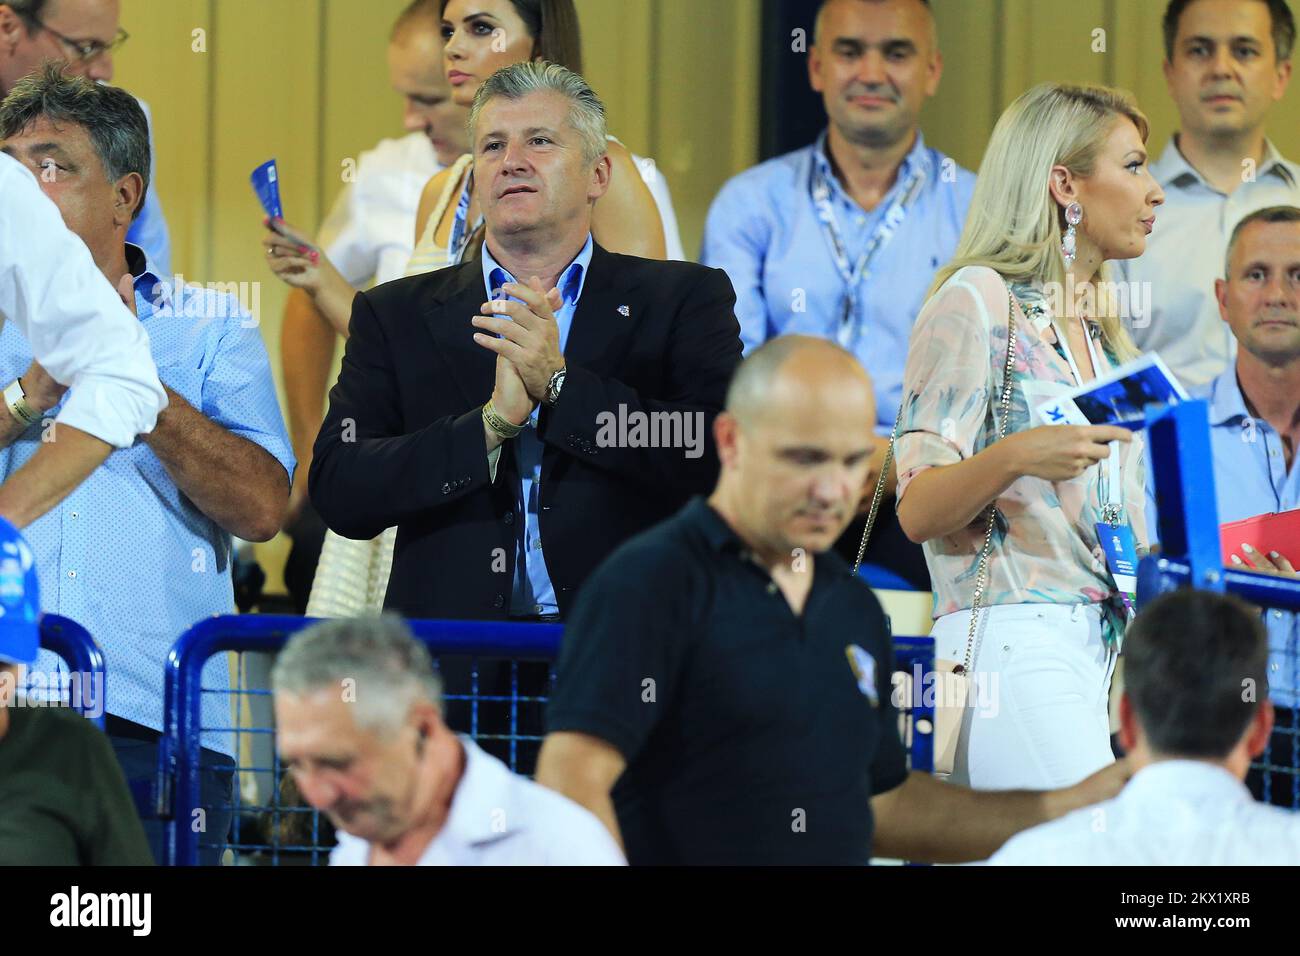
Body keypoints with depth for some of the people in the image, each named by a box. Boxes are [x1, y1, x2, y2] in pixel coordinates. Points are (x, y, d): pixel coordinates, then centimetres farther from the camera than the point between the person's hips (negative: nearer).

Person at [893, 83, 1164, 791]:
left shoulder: (1099, 329, 23)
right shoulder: (976, 301, -2)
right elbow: (918, 511, -9)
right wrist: (1014, 457, -26)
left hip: (1104, 647, 8)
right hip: (1012, 645, -8)